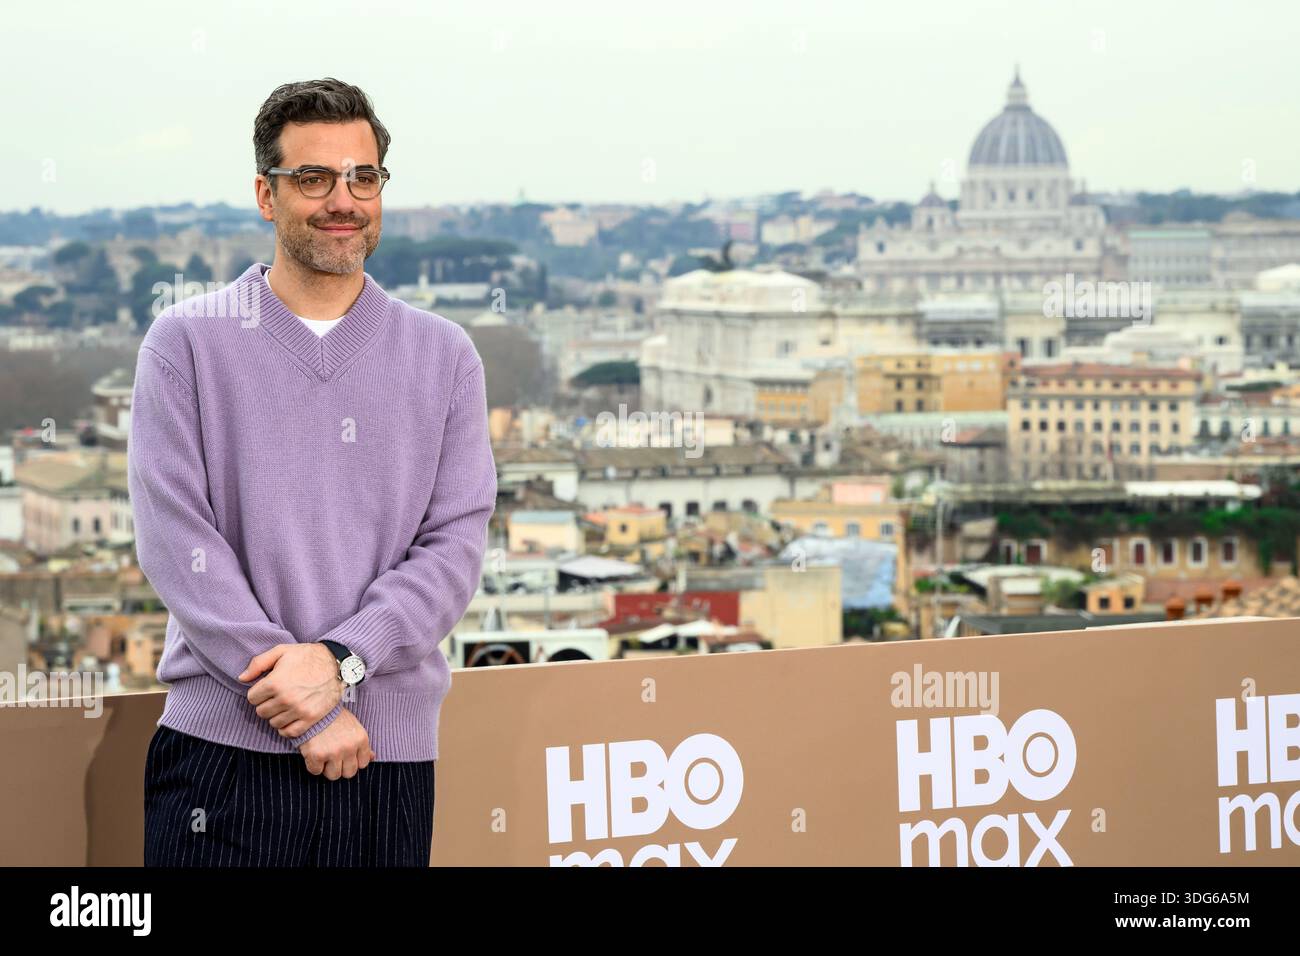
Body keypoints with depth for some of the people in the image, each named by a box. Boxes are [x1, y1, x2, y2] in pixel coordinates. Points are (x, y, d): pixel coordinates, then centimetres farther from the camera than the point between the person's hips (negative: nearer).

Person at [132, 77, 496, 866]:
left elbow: (456, 545, 1)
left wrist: (340, 659, -15)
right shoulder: (187, 344, 2)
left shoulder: (444, 357, 9)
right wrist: (309, 711, -12)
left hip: (391, 753, 2)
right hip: (226, 746, -2)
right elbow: (178, 543, -6)